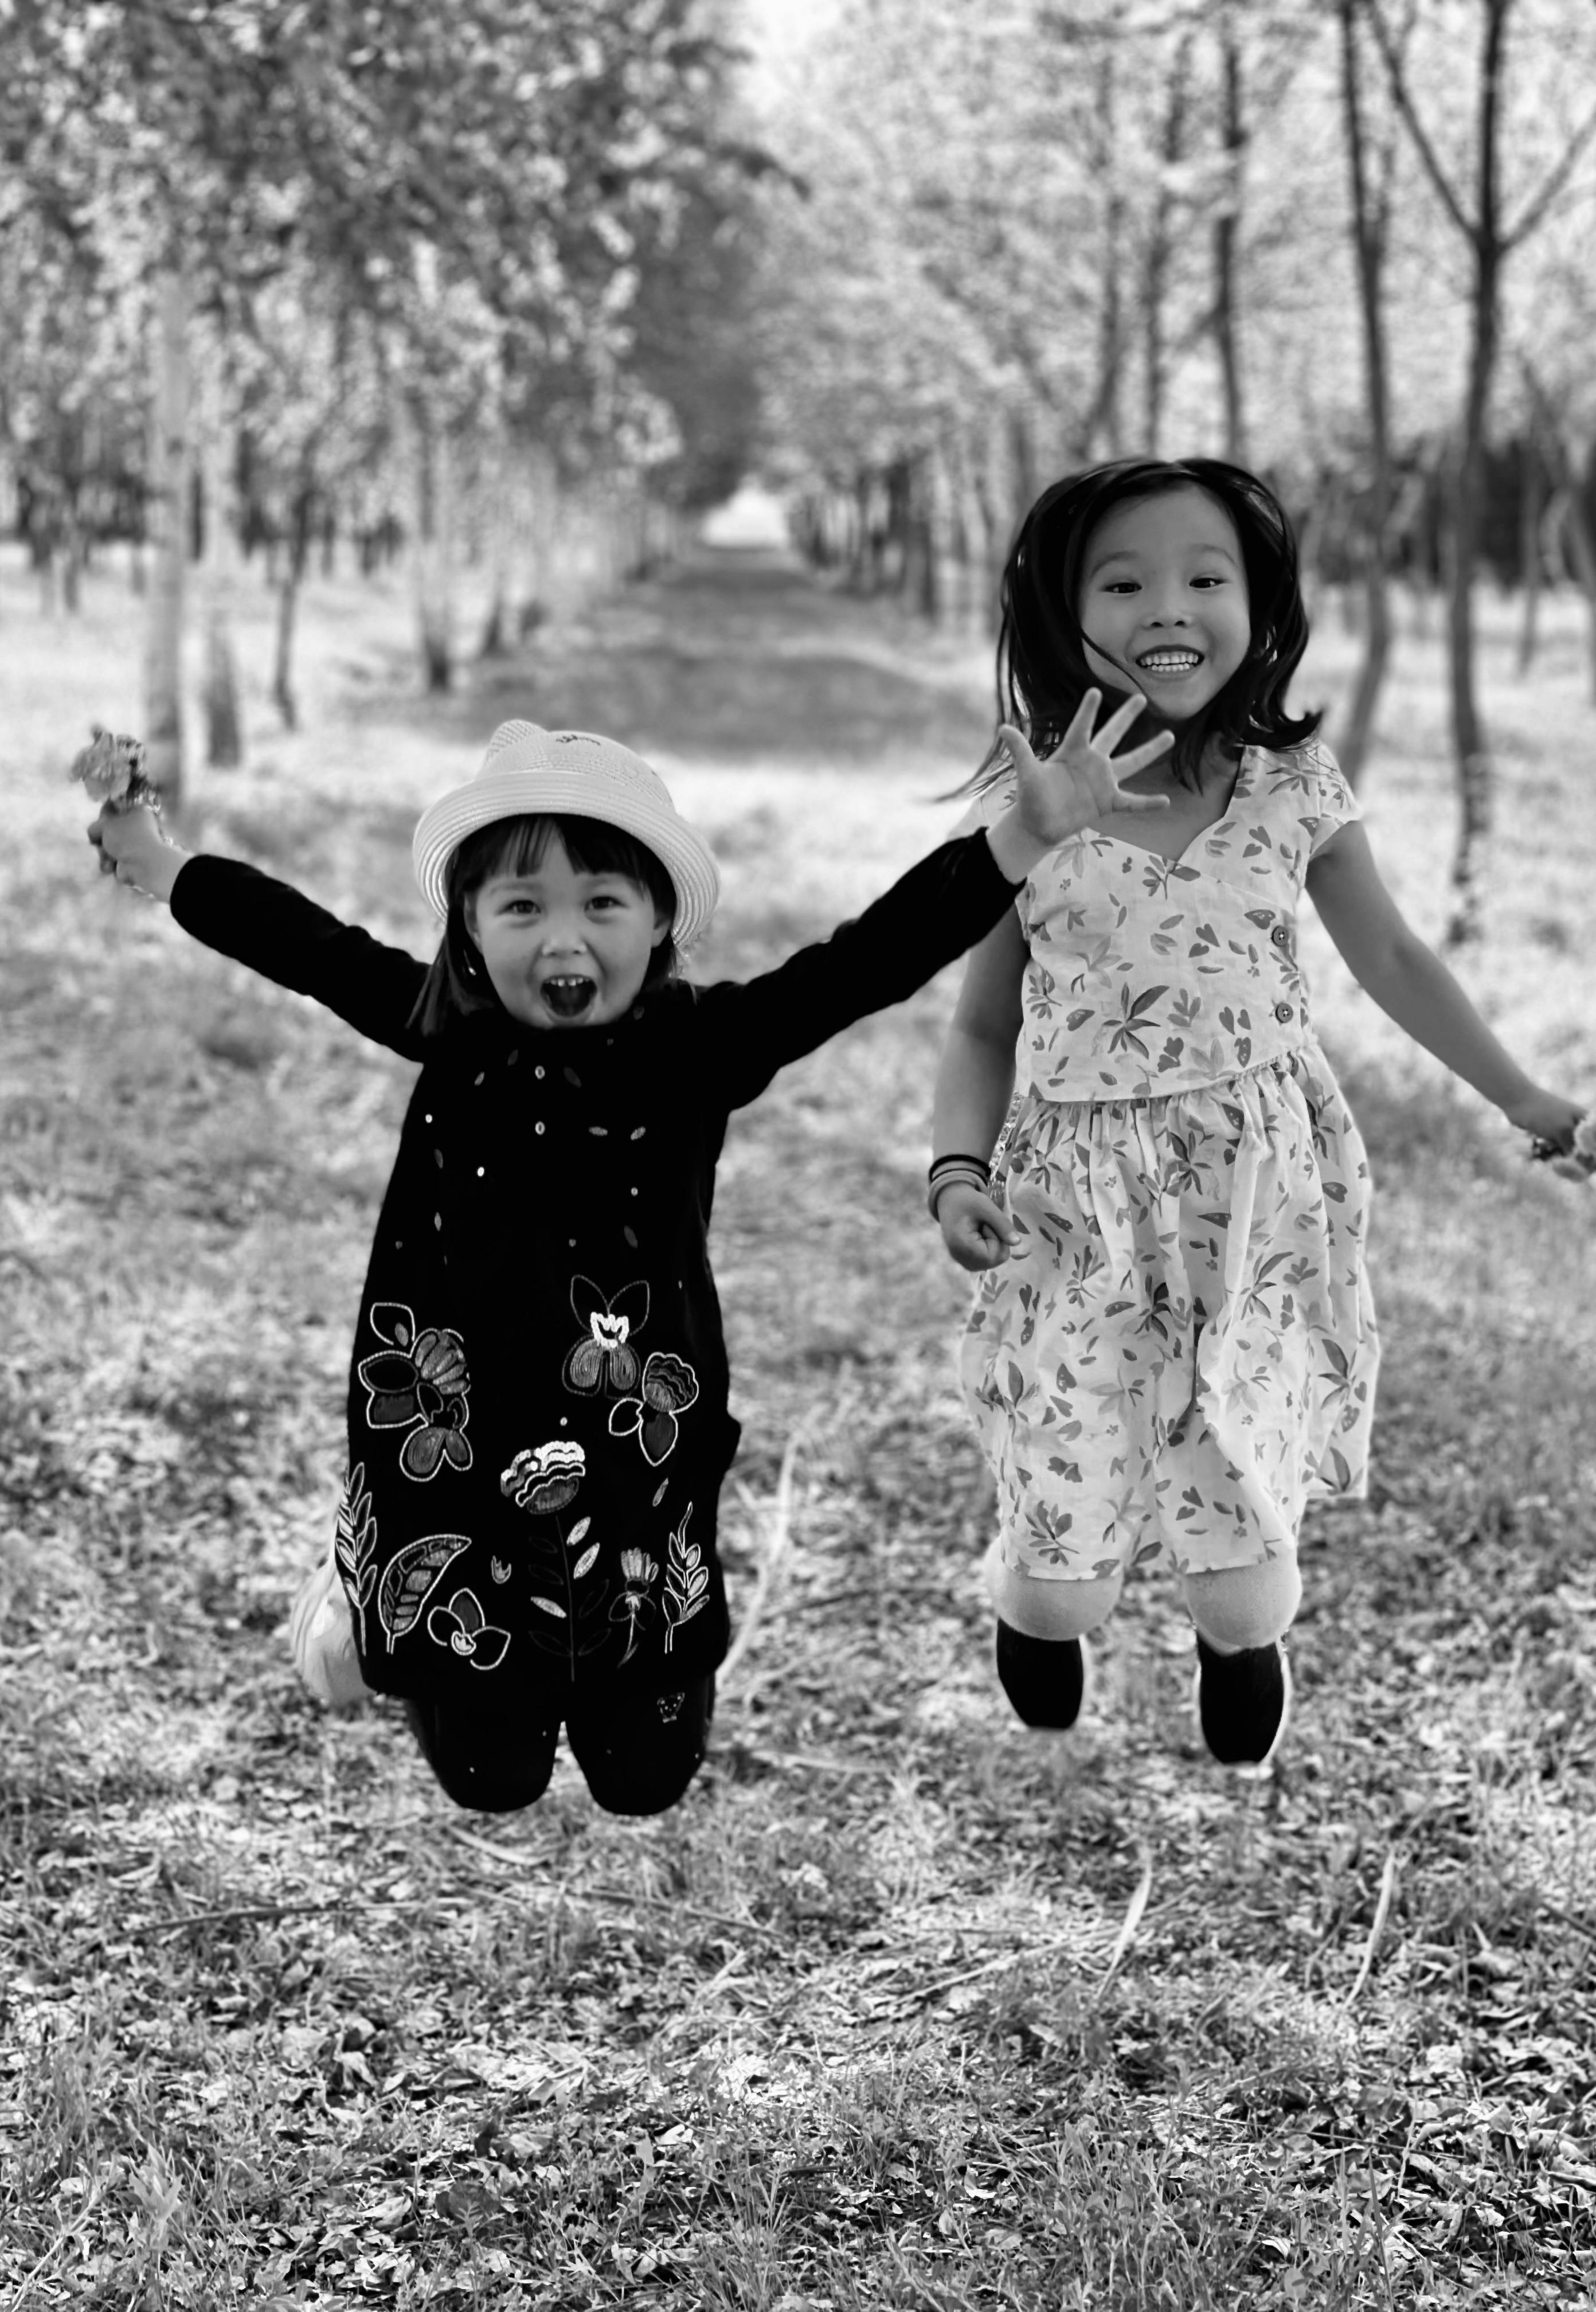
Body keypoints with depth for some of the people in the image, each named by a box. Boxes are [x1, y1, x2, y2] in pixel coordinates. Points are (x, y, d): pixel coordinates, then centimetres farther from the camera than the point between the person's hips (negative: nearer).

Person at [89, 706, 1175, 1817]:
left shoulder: (703, 1048, -11)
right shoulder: (452, 1038, -6)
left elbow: (866, 961, -20)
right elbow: (312, 946, 6)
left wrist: (1025, 832, -30)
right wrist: (151, 857, 12)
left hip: (638, 1452, 0)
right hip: (461, 1444, 0)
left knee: (646, 1782, 13)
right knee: (492, 1779, 15)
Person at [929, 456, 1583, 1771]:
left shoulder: (1292, 780, 0)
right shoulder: (1024, 801, -2)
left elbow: (1388, 956, 14)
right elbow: (984, 1026, 5)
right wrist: (959, 1169, -10)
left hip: (1260, 1203, 1)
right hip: (1078, 1210, 0)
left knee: (1242, 1558, -4)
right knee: (1060, 1574, -2)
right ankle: (1040, 1740, 34)